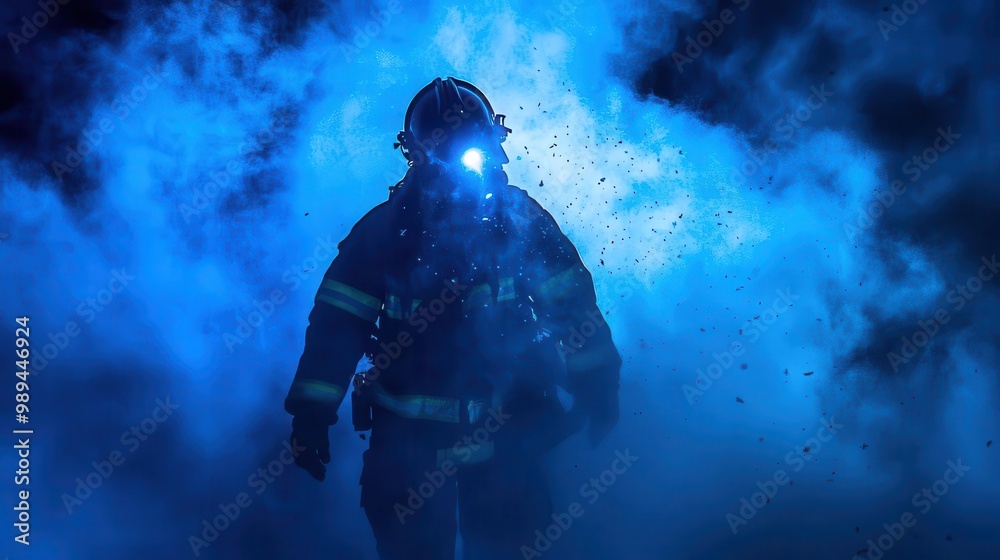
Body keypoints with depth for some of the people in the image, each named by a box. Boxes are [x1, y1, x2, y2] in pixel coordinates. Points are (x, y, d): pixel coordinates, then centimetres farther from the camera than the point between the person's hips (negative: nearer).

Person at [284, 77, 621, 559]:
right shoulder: (387, 228, -5)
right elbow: (337, 320, -7)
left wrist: (597, 384, -2)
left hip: (504, 427, 1)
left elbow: (573, 303, 1)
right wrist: (312, 410, -11)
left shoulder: (521, 220, -3)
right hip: (410, 433, 0)